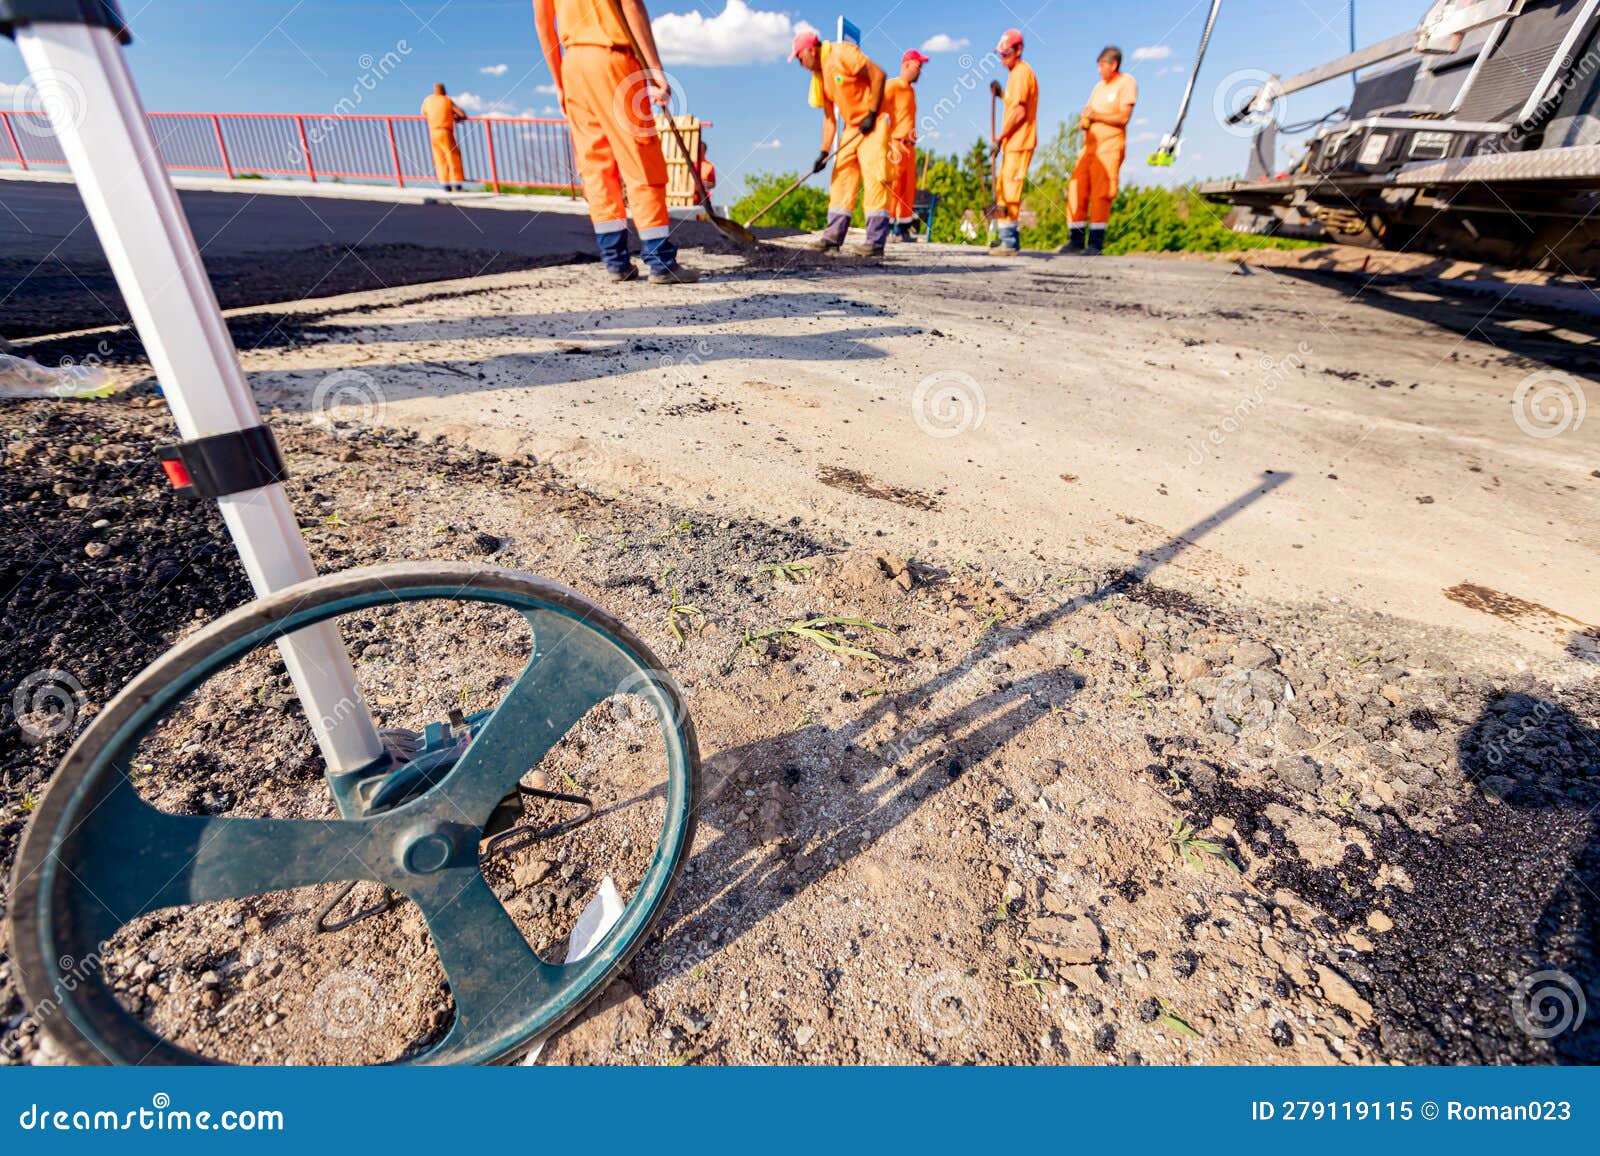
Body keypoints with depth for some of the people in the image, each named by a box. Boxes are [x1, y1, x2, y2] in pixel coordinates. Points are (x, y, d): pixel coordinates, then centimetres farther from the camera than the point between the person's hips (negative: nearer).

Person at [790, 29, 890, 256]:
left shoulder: (842, 53, -13)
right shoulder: (818, 77, 11)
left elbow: (878, 74, -16)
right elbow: (829, 118, 12)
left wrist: (872, 114, -17)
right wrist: (824, 152, 4)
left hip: (874, 122, -8)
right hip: (852, 126, 9)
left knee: (873, 176, -15)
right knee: (841, 176, 5)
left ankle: (875, 242, -20)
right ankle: (834, 236, 8)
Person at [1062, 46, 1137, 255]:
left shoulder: (1126, 83, 0)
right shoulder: (1099, 86, 22)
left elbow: (1124, 117, -10)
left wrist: (1095, 115, -12)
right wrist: (1083, 121, -2)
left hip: (1110, 145, -7)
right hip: (1090, 144, 7)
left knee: (1100, 193, -13)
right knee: (1076, 189, -4)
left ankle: (1096, 242, -12)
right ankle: (1076, 239, -1)